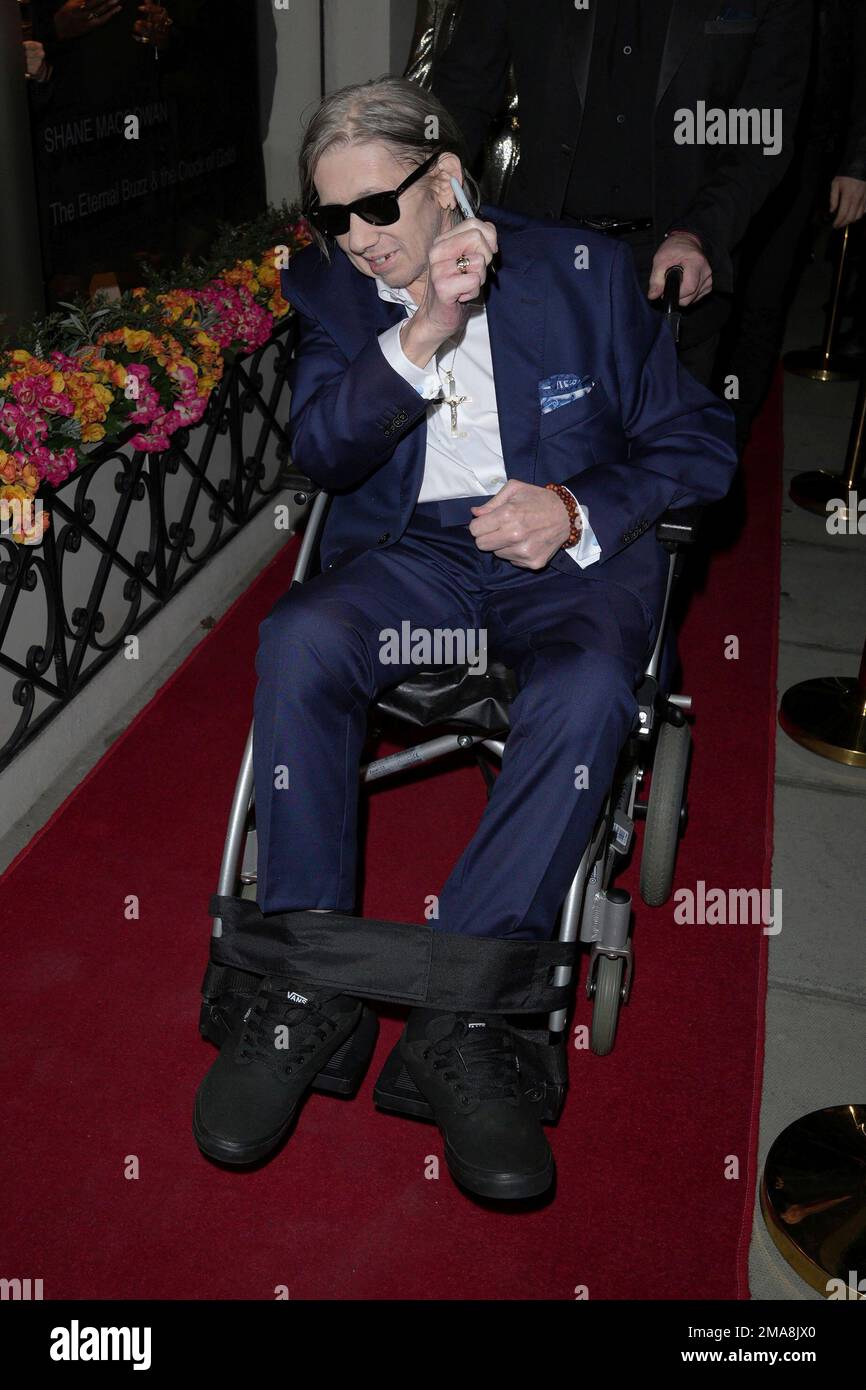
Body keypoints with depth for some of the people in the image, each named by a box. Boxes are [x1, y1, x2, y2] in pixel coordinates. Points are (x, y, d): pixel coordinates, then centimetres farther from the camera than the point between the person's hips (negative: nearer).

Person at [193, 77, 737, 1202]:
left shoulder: (587, 273, 4)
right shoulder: (327, 287, 9)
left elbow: (699, 440, 4)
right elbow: (320, 453, -6)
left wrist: (577, 509, -15)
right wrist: (420, 335, -20)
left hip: (572, 550, -1)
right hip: (409, 552, 2)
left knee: (588, 687, -35)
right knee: (299, 643, -31)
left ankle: (463, 1012, -27)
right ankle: (307, 983, -20)